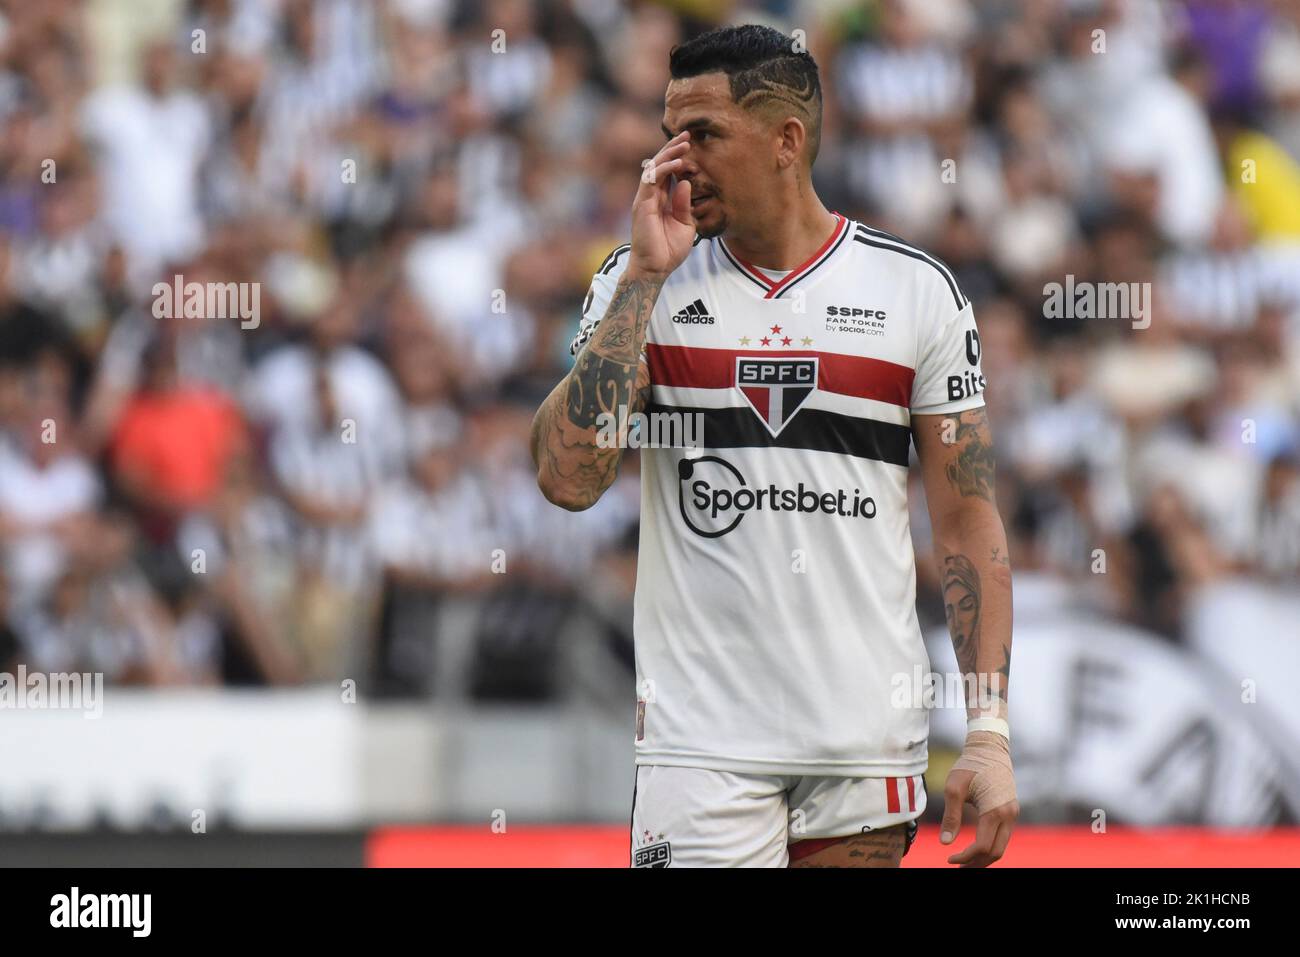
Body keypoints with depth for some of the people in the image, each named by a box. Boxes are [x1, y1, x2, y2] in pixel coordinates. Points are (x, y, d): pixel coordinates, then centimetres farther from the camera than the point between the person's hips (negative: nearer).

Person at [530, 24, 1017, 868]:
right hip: (703, 735, 0)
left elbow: (968, 521, 4)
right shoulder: (640, 282, 4)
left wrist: (989, 732, -4)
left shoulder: (917, 289, 3)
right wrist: (647, 274, -9)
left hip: (871, 742, 0)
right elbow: (568, 478, -9)